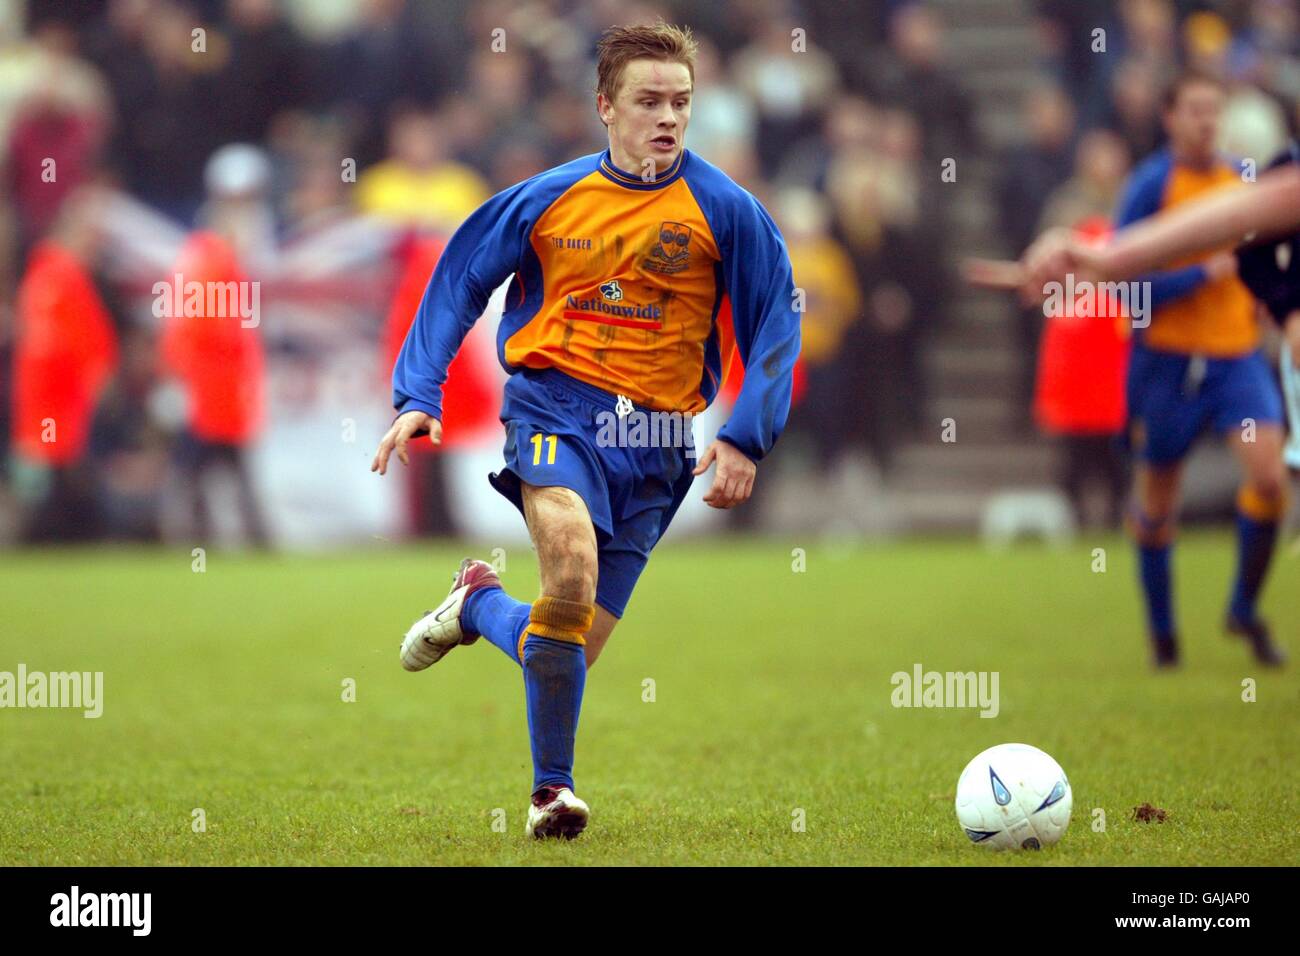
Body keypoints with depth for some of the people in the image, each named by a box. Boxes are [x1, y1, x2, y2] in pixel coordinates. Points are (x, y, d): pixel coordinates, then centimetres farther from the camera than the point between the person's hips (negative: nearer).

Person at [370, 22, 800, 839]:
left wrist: (746, 439, -3)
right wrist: (419, 396, 5)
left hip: (656, 441, 2)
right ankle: (554, 788, -16)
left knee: (572, 655, 3)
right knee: (572, 563, -31)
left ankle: (481, 605, 39)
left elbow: (777, 322, 6)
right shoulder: (548, 200, 2)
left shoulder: (725, 210, -1)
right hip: (557, 408, -1)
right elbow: (459, 280, 12)